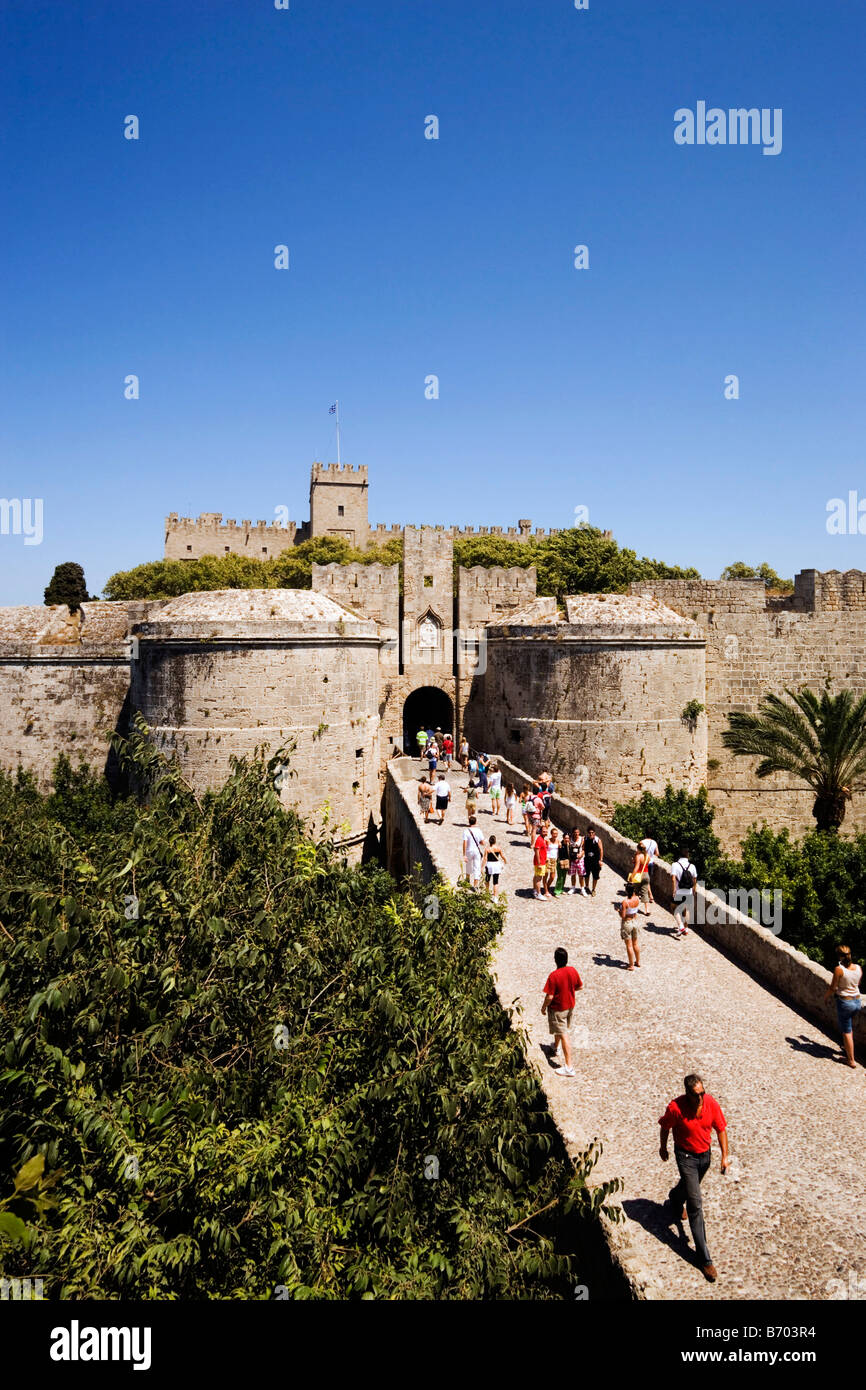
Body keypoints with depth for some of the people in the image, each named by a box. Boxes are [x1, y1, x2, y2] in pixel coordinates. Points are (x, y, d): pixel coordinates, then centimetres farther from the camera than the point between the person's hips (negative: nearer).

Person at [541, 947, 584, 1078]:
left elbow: (549, 996, -24)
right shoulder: (573, 971, -11)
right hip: (570, 1006, 7)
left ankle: (569, 1067, 3)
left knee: (564, 1036, 0)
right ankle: (555, 1047, 55)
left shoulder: (553, 976, -29)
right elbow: (580, 986, 2)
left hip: (557, 1009, -7)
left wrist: (544, 1007, -7)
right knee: (560, 1029, 30)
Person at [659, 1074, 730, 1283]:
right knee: (695, 1204, -7)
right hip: (686, 1156, -4)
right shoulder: (676, 1108, -28)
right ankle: (704, 1258, -2)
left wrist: (725, 1155, -8)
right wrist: (663, 1147, 5)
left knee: (689, 1185, 30)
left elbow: (721, 1129, -5)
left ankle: (675, 1200, 65)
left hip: (705, 1154, 4)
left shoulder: (711, 1104, -19)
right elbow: (665, 1127, -9)